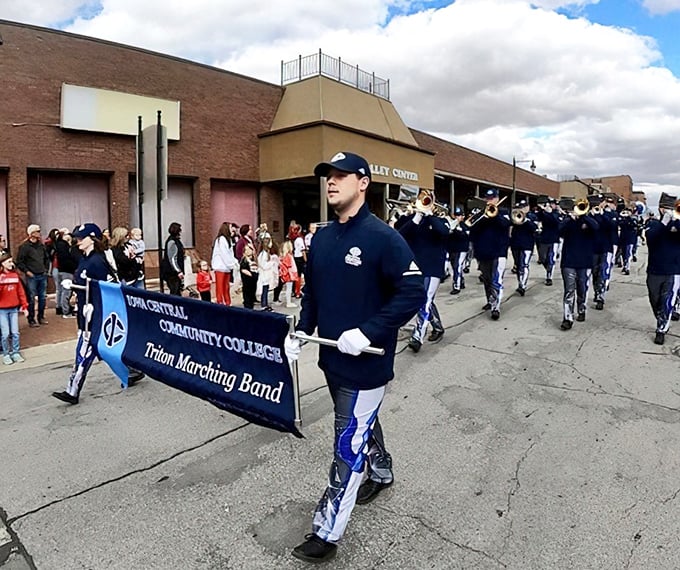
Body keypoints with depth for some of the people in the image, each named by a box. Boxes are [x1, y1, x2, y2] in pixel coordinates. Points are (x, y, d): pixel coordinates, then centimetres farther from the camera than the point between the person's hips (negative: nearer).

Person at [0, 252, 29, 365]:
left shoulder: (15, 275, 4)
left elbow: (20, 291, 7)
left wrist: (24, 306, 6)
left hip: (14, 308, 3)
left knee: (15, 333, 6)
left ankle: (15, 353, 17)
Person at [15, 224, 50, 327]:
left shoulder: (41, 245, 9)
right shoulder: (24, 246, -7)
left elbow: (47, 258, 22)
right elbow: (19, 262, -7)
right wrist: (27, 271, -11)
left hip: (42, 276, 6)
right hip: (32, 276, -5)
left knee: (43, 297, 11)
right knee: (31, 298, 0)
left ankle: (41, 317, 23)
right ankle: (31, 320, 8)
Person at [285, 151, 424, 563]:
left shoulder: (383, 237, -18)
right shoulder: (321, 238, 5)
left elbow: (413, 293, -19)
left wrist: (367, 333, -24)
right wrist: (302, 331, 1)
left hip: (366, 363, -7)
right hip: (333, 358, 7)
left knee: (348, 446, 3)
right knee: (361, 423, 26)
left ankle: (327, 533, 19)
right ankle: (382, 473, 53)